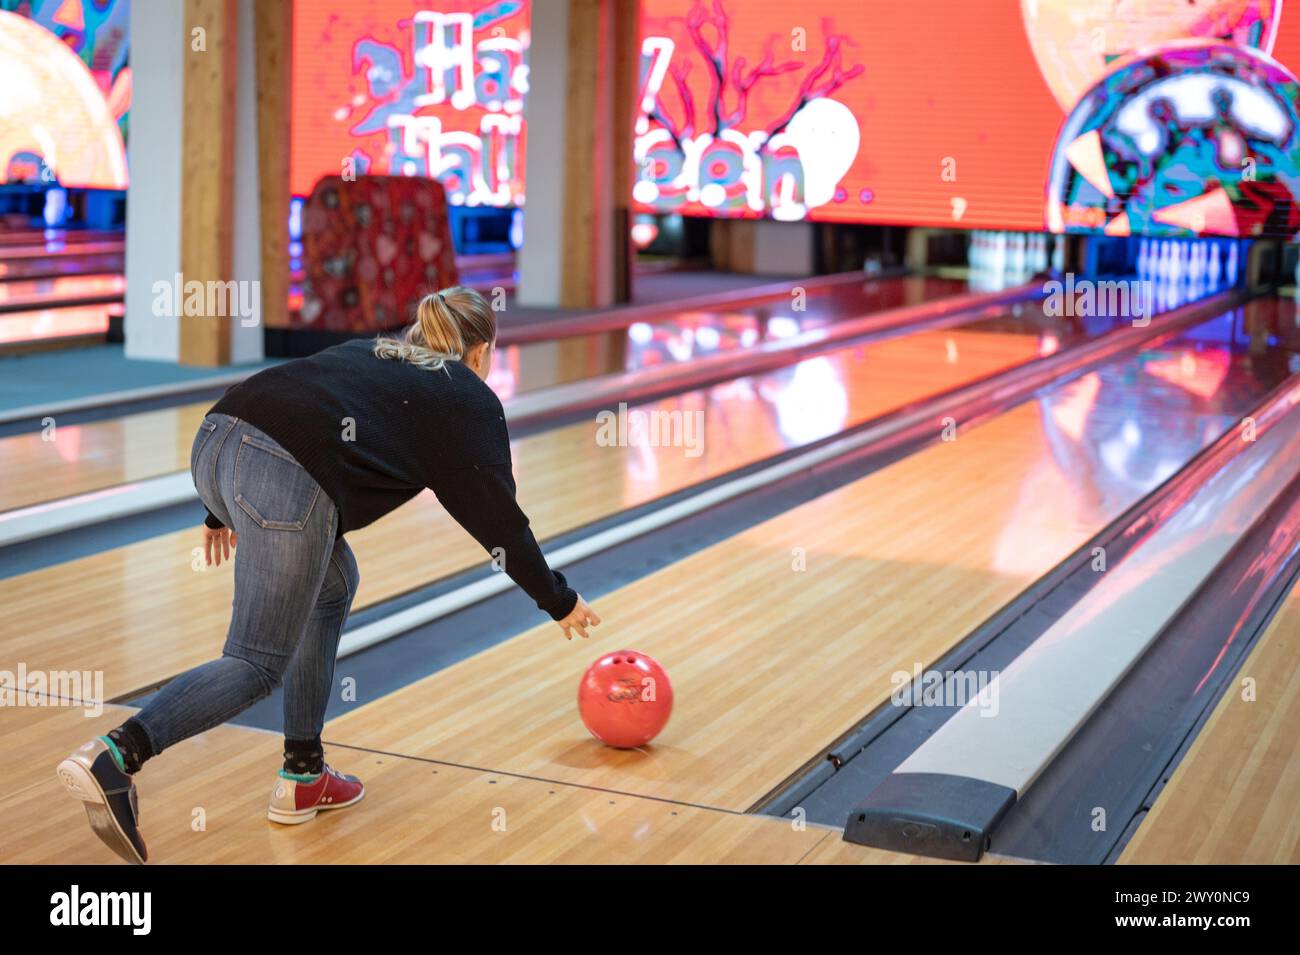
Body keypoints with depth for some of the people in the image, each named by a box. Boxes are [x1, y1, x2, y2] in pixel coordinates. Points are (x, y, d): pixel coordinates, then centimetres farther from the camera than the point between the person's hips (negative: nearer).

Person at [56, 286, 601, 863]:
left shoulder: (368, 352, 35)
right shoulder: (470, 399, 19)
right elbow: (497, 515, 18)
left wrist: (224, 510, 38)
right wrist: (559, 600, 28)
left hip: (215, 441, 7)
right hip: (288, 480, -7)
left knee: (332, 584, 26)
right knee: (257, 666, 1)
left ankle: (304, 778, 27)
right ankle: (113, 758, -20)